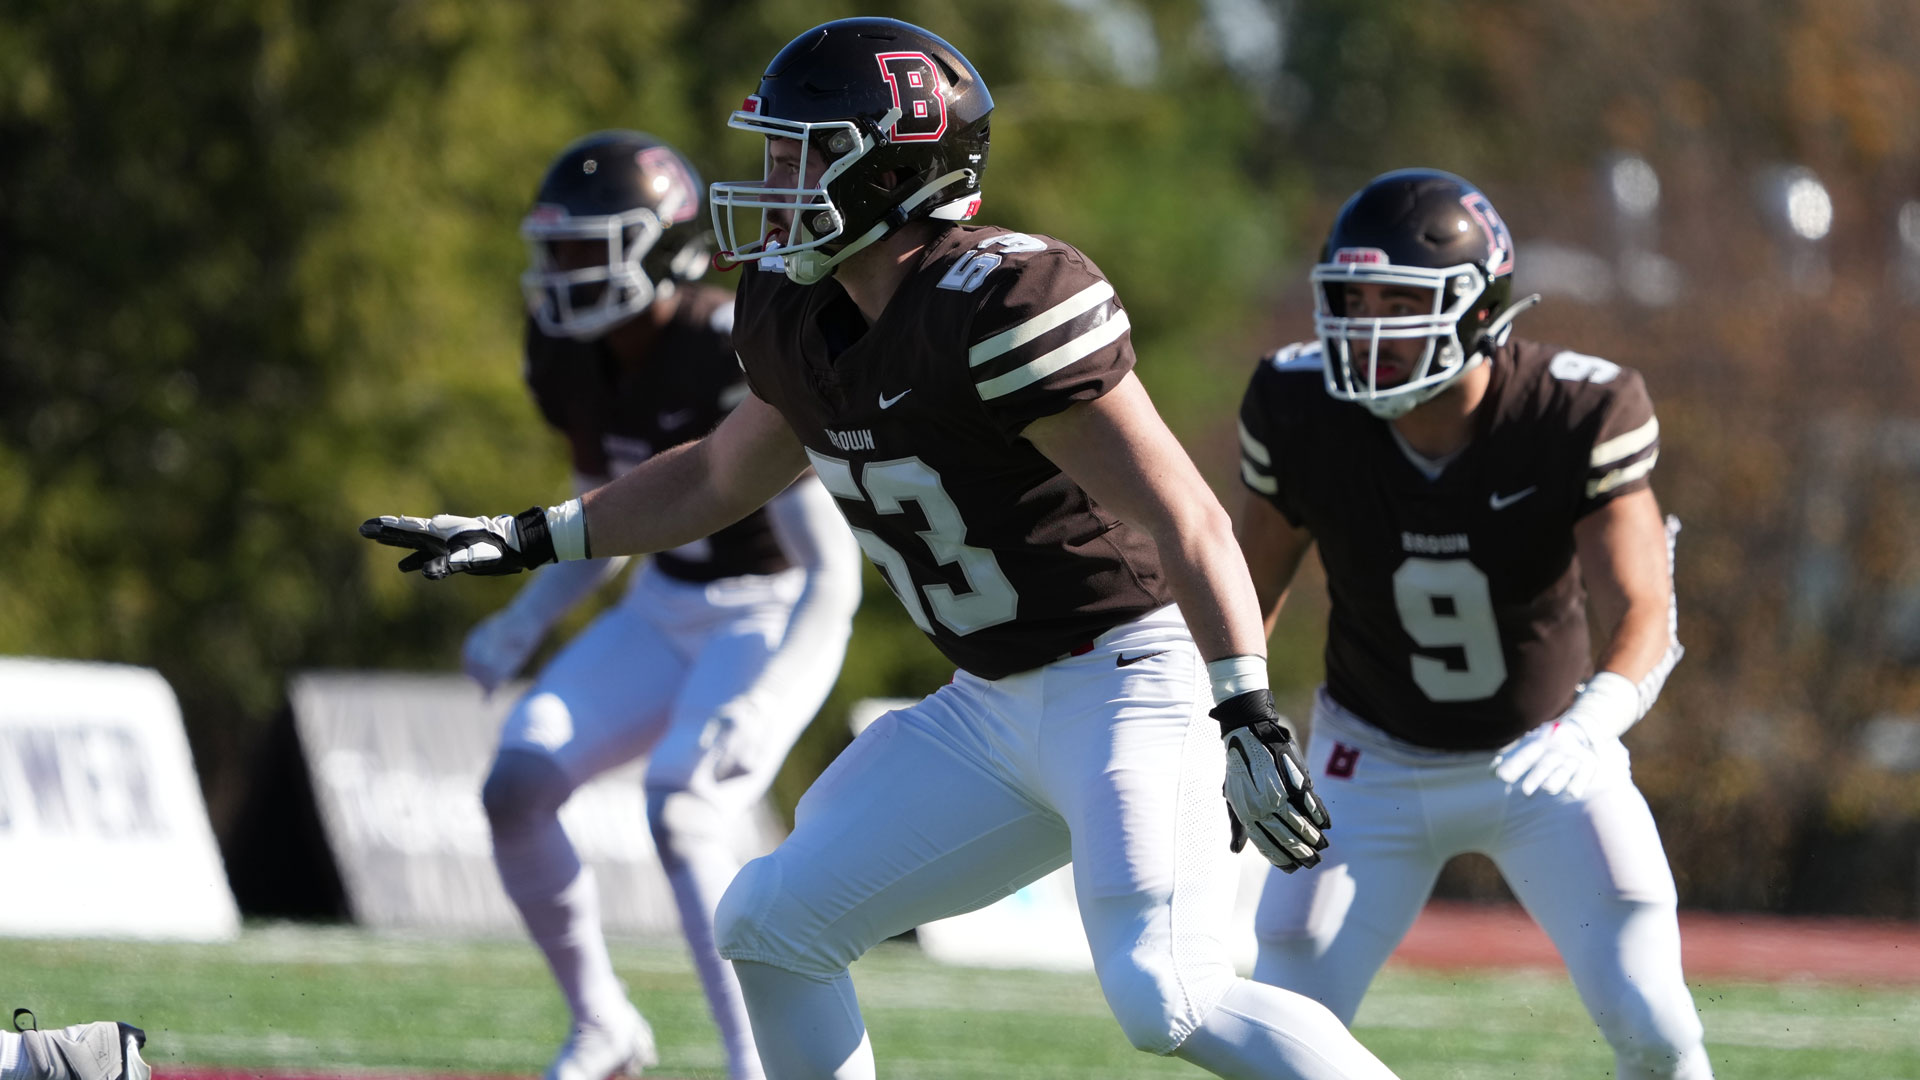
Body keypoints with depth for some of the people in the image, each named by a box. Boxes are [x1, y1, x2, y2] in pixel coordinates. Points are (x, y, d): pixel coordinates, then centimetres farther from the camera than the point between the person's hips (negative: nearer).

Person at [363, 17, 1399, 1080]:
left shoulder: (1002, 305, -23)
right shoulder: (808, 320, 4)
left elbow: (1187, 521, -25)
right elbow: (724, 474, 26)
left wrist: (1247, 721, -30)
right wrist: (527, 540, 24)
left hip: (1126, 684, -9)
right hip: (994, 709, 9)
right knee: (772, 924, 9)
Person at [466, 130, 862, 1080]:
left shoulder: (740, 362, -26)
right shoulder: (574, 359, -3)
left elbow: (835, 572, -25)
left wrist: (761, 704, -35)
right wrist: (521, 625, -2)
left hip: (774, 620, -7)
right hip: (666, 613, 7)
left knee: (683, 817, -28)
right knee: (515, 788, -10)